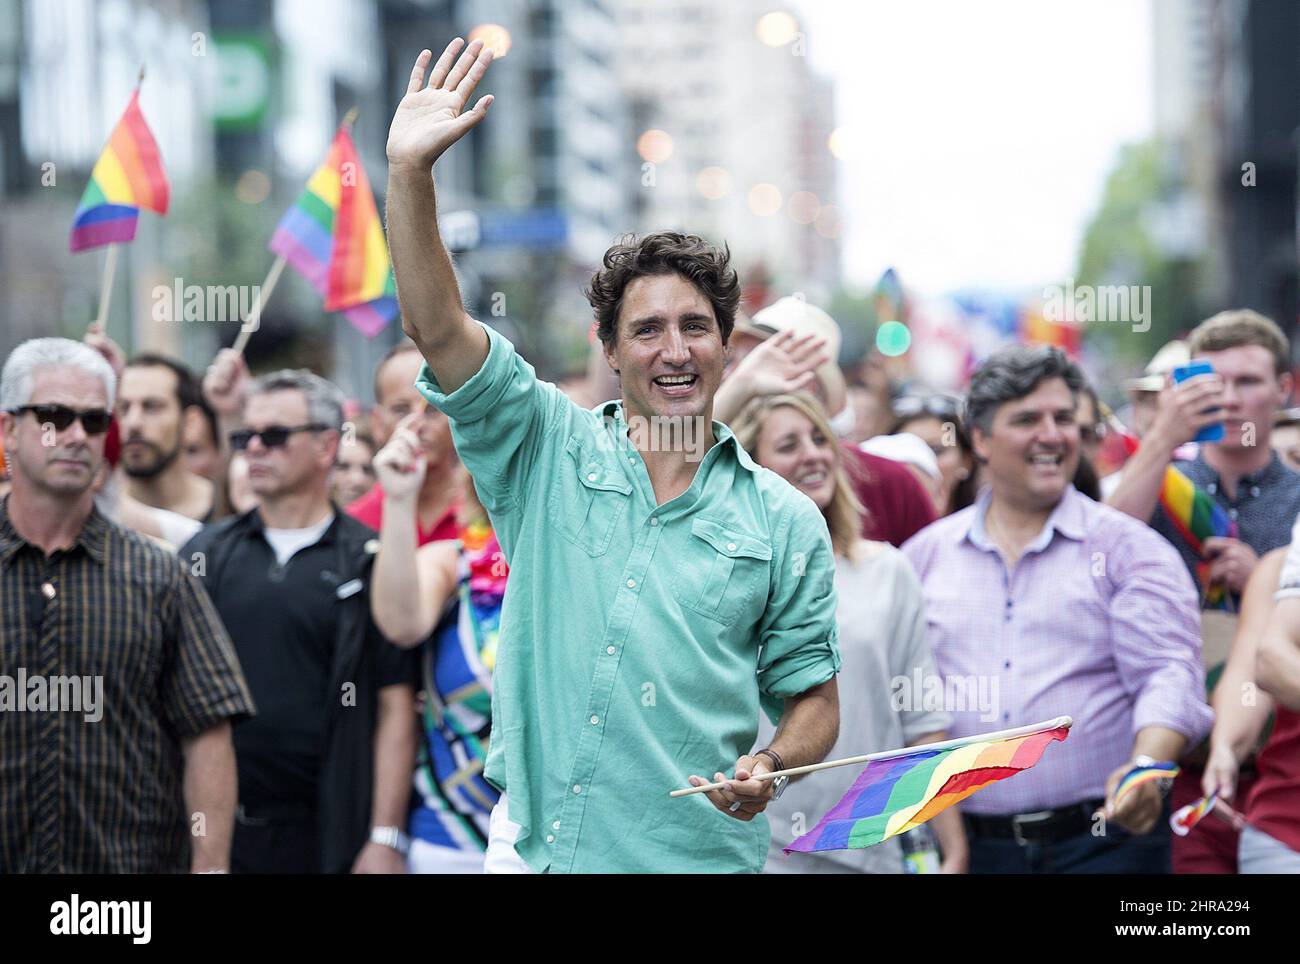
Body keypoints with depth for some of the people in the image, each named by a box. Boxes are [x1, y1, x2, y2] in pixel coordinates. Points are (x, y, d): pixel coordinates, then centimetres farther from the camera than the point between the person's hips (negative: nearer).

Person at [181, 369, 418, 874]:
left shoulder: (368, 561, 0)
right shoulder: (206, 552, 10)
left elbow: (395, 709, -3)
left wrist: (386, 839, -9)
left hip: (323, 833, -3)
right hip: (212, 828, 3)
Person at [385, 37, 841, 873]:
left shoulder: (785, 522, 5)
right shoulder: (550, 452, 5)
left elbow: (811, 696, 8)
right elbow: (436, 326, -5)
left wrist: (770, 766, -13)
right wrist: (410, 170, -16)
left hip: (702, 852, 0)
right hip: (536, 845, 0)